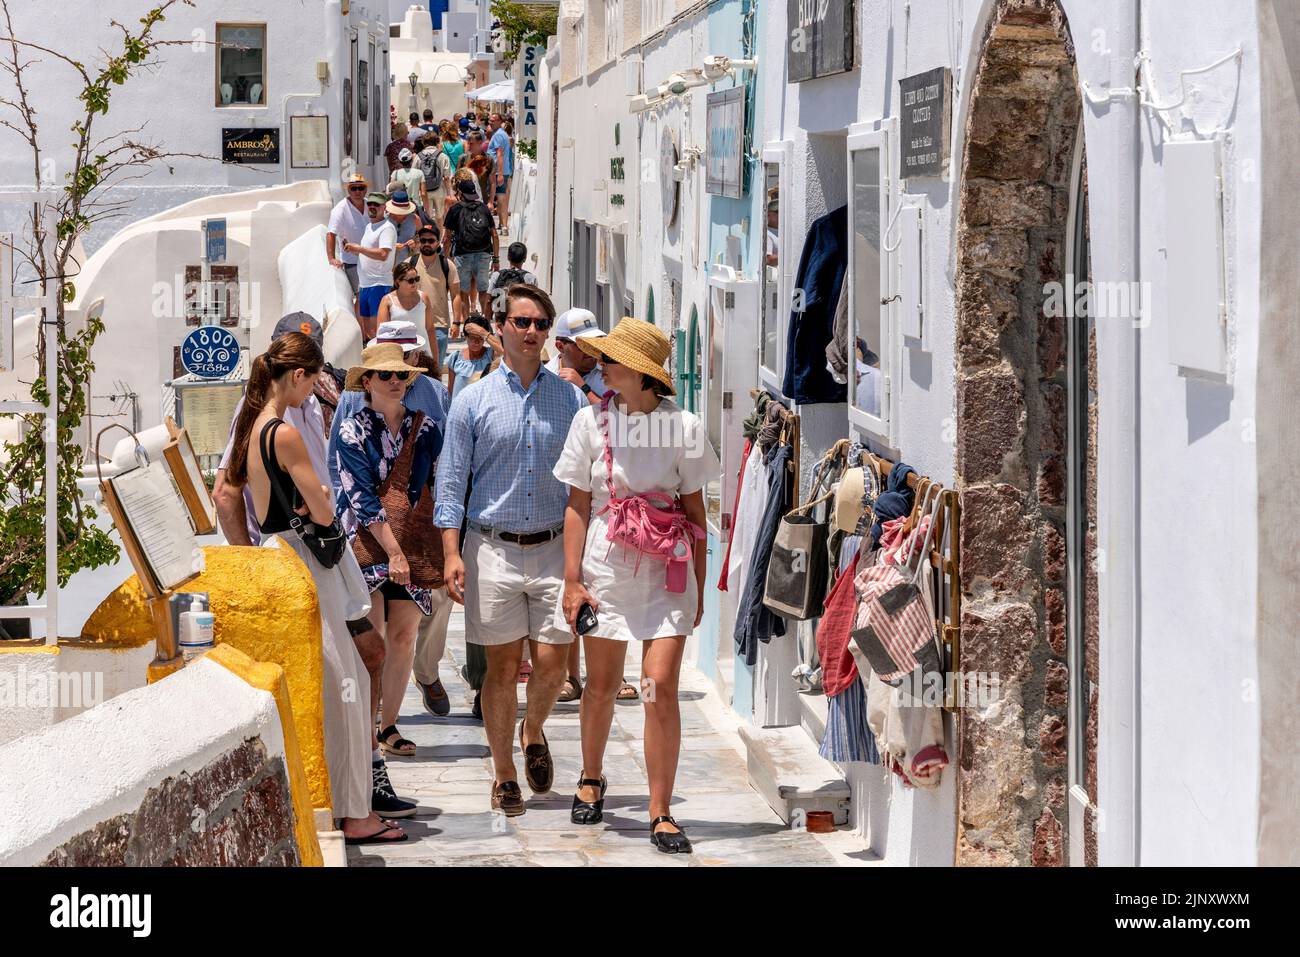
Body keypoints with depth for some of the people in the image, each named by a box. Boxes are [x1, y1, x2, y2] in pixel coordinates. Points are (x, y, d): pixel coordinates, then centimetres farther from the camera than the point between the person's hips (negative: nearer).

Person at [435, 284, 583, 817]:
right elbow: (451, 481, 1)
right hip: (493, 548, -1)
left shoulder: (570, 400, 6)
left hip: (553, 548, 1)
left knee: (551, 664, -2)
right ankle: (504, 776, 13)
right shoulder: (473, 401, 1)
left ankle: (533, 732, 30)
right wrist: (452, 553, -7)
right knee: (502, 667, 1)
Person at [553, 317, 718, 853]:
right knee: (602, 686, 12)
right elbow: (578, 505, 2)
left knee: (661, 688, -9)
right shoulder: (592, 421, -1)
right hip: (606, 568, 1)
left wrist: (699, 588, 3)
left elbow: (695, 511, 3)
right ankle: (591, 779, 38)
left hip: (666, 572, -1)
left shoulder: (683, 426, -3)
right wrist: (572, 580, -3)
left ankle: (660, 814, -3)